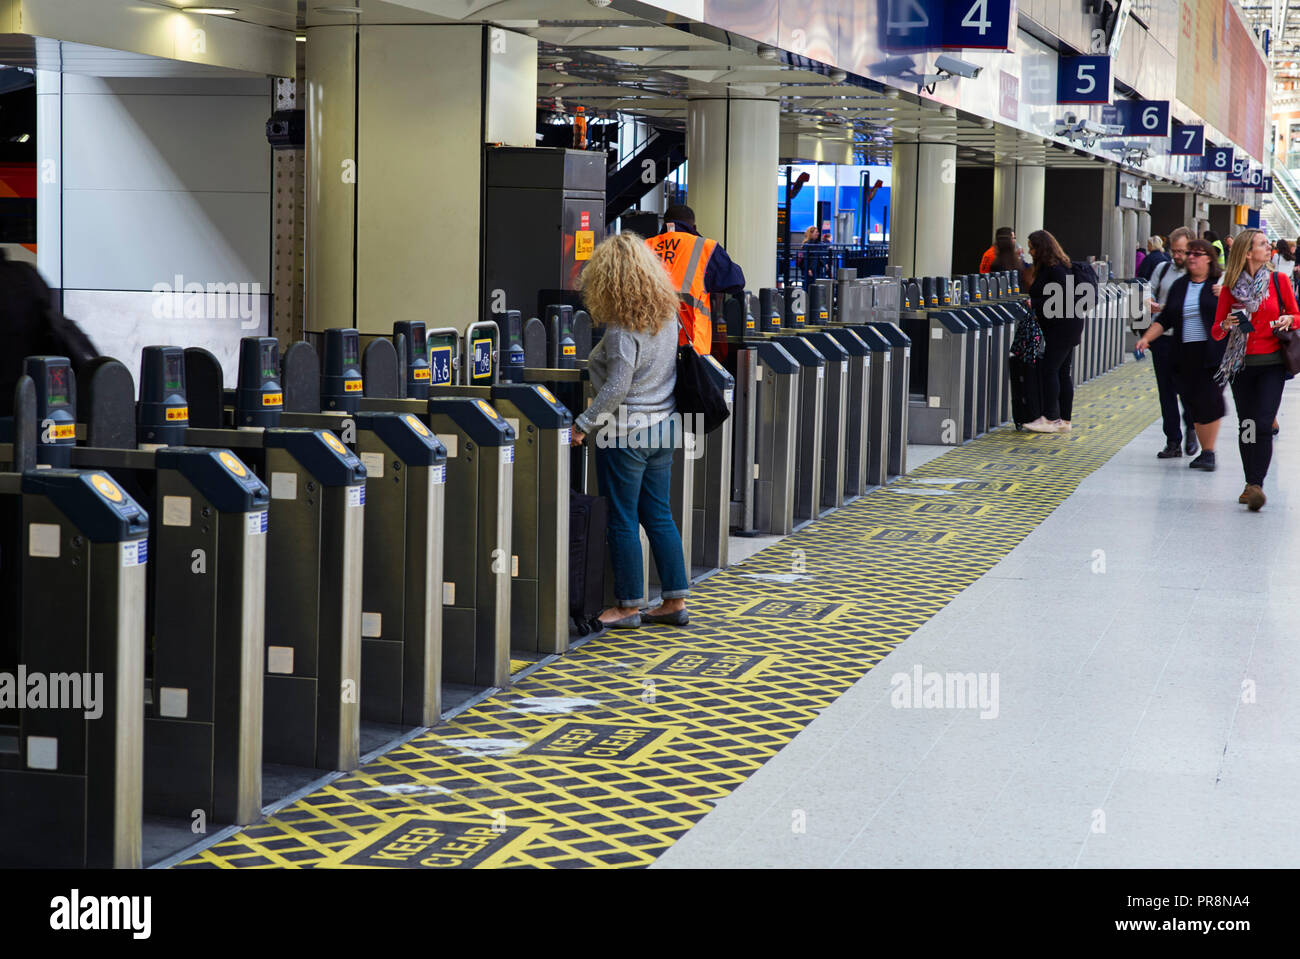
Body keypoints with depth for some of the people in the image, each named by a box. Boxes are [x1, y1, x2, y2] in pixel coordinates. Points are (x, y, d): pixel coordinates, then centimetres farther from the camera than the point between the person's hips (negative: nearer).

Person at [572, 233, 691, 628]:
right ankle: (675, 601, 18)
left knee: (622, 520, 3)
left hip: (625, 433, -8)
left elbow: (616, 389, -22)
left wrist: (583, 424, -14)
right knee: (659, 514, 14)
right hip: (663, 427, 8)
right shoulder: (668, 317, 5)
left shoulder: (621, 329, -20)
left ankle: (628, 606, 10)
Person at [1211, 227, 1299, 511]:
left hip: (1272, 363, -1)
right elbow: (1216, 331, 6)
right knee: (1246, 425, 6)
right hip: (1242, 364, 1)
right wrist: (1226, 326, -16)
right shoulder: (1230, 287, 3)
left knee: (1262, 424, -13)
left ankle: (1256, 485, -13)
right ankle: (1251, 484, 18)